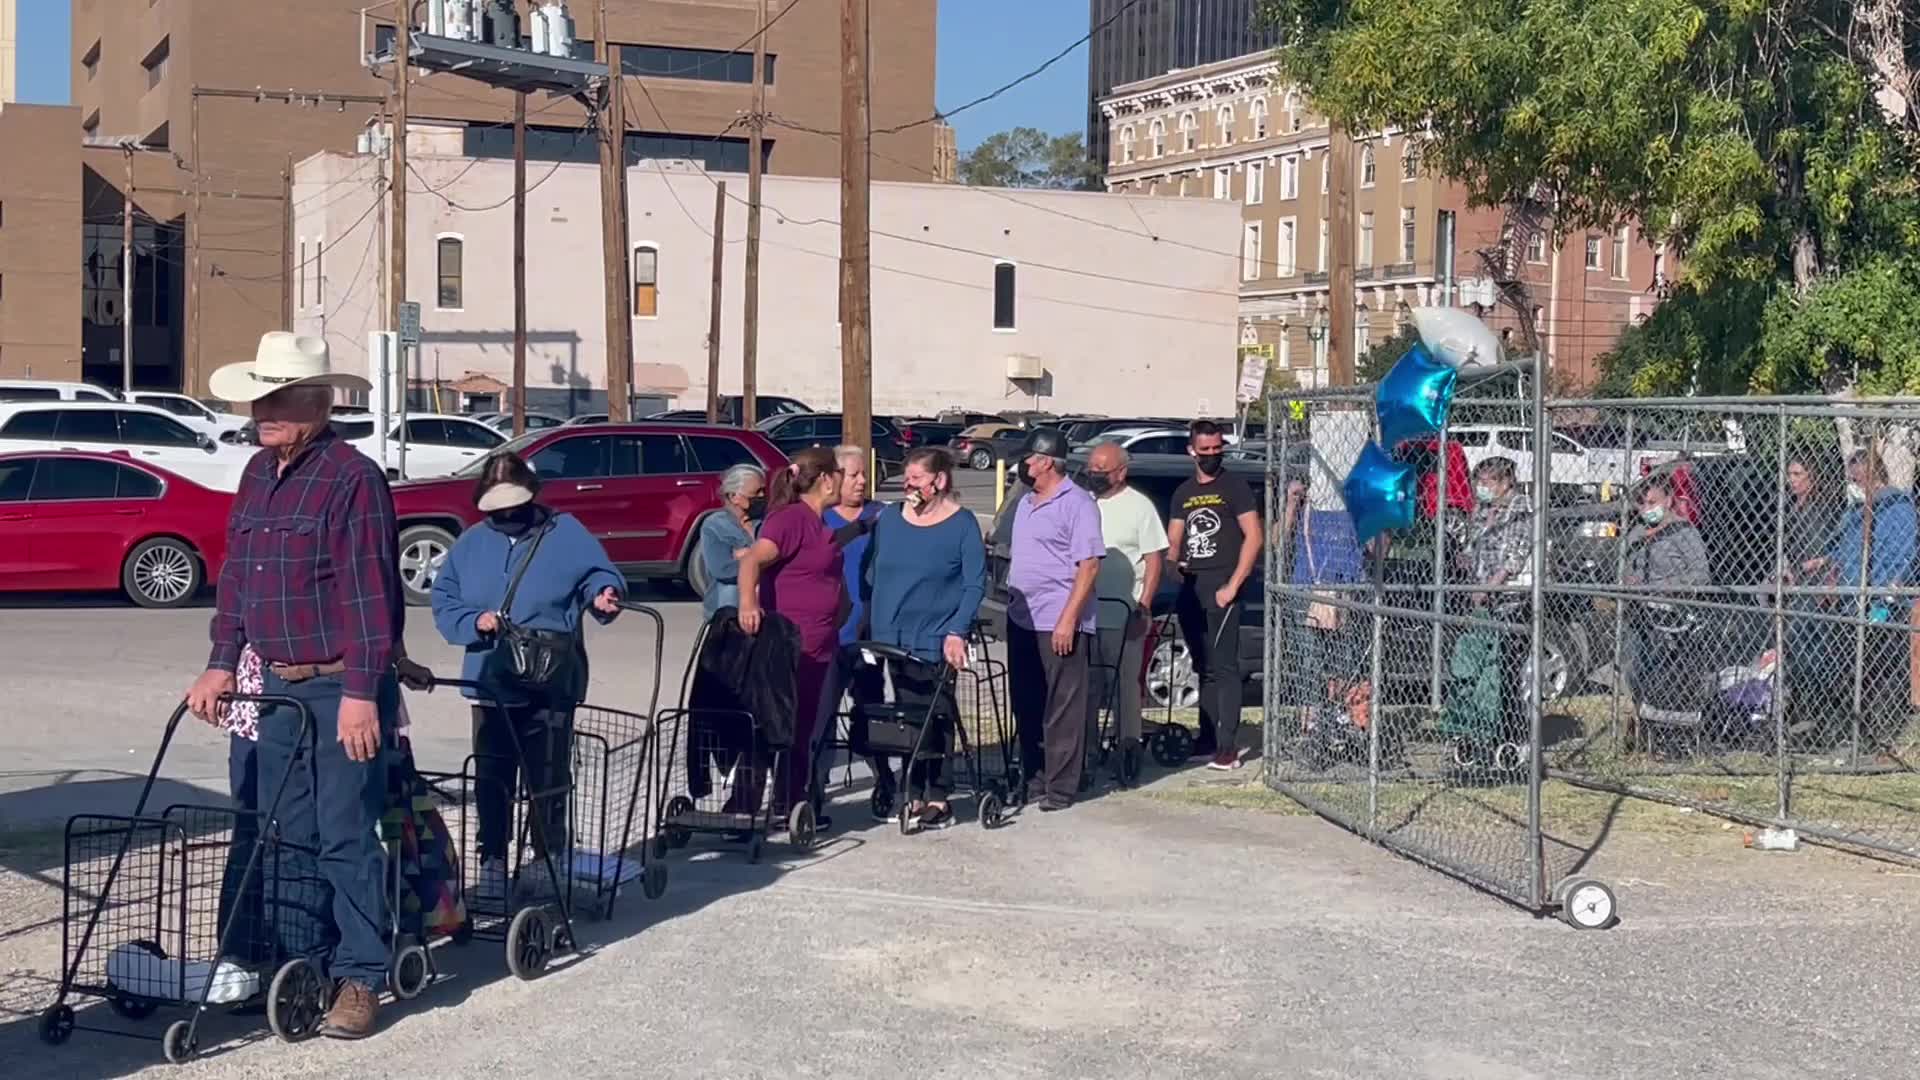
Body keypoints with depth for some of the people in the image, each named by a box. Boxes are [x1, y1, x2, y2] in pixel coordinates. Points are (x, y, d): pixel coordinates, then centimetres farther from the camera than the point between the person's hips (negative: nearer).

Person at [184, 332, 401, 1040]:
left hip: (341, 689, -8)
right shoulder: (258, 474, 12)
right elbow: (235, 576, 18)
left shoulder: (351, 478, -14)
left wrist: (360, 694, -21)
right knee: (288, 835, 12)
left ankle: (360, 980, 3)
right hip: (278, 687, 8)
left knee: (345, 836, -5)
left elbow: (369, 593, -18)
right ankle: (300, 965, 22)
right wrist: (221, 665, 13)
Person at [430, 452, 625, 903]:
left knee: (548, 781, 3)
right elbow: (443, 602, 8)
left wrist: (604, 594, -23)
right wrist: (475, 621, -11)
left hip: (551, 685, -3)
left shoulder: (566, 533, 1)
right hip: (489, 685, 3)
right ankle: (492, 864, 19)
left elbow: (598, 574, 0)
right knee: (491, 780, 9)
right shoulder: (471, 544, 9)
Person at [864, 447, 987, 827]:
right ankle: (914, 795, 14)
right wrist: (874, 629, 9)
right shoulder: (890, 519, 10)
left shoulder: (962, 524, -4)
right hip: (894, 640, 5)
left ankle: (937, 798, 2)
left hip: (936, 642, -5)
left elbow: (975, 584, -6)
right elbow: (874, 576, 16)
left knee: (935, 719, -4)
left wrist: (957, 632, -16)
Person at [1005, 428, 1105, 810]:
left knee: (1061, 711, -4)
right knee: (1026, 707, 12)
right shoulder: (1026, 503, 18)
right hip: (1021, 621, 9)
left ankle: (1060, 789, -1)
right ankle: (1033, 780, 21)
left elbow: (1089, 564, -16)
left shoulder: (1076, 503, -10)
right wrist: (1010, 601, 18)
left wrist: (1068, 619, -21)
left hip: (1059, 625, -9)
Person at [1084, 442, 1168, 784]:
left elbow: (1154, 560, -5)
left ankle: (1128, 745, 5)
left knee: (1125, 683, -1)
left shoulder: (1139, 506, -2)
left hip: (1124, 613, -5)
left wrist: (1143, 605, -14)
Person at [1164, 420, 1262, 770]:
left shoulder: (1234, 487, -1)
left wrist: (1232, 586, -14)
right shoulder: (1184, 492, 17)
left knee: (1223, 668, -10)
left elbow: (1253, 537, -7)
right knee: (1204, 669, 12)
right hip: (1190, 588, 7)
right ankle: (1207, 739, 17)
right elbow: (1172, 541, 19)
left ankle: (1228, 747, -13)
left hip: (1220, 587, -7)